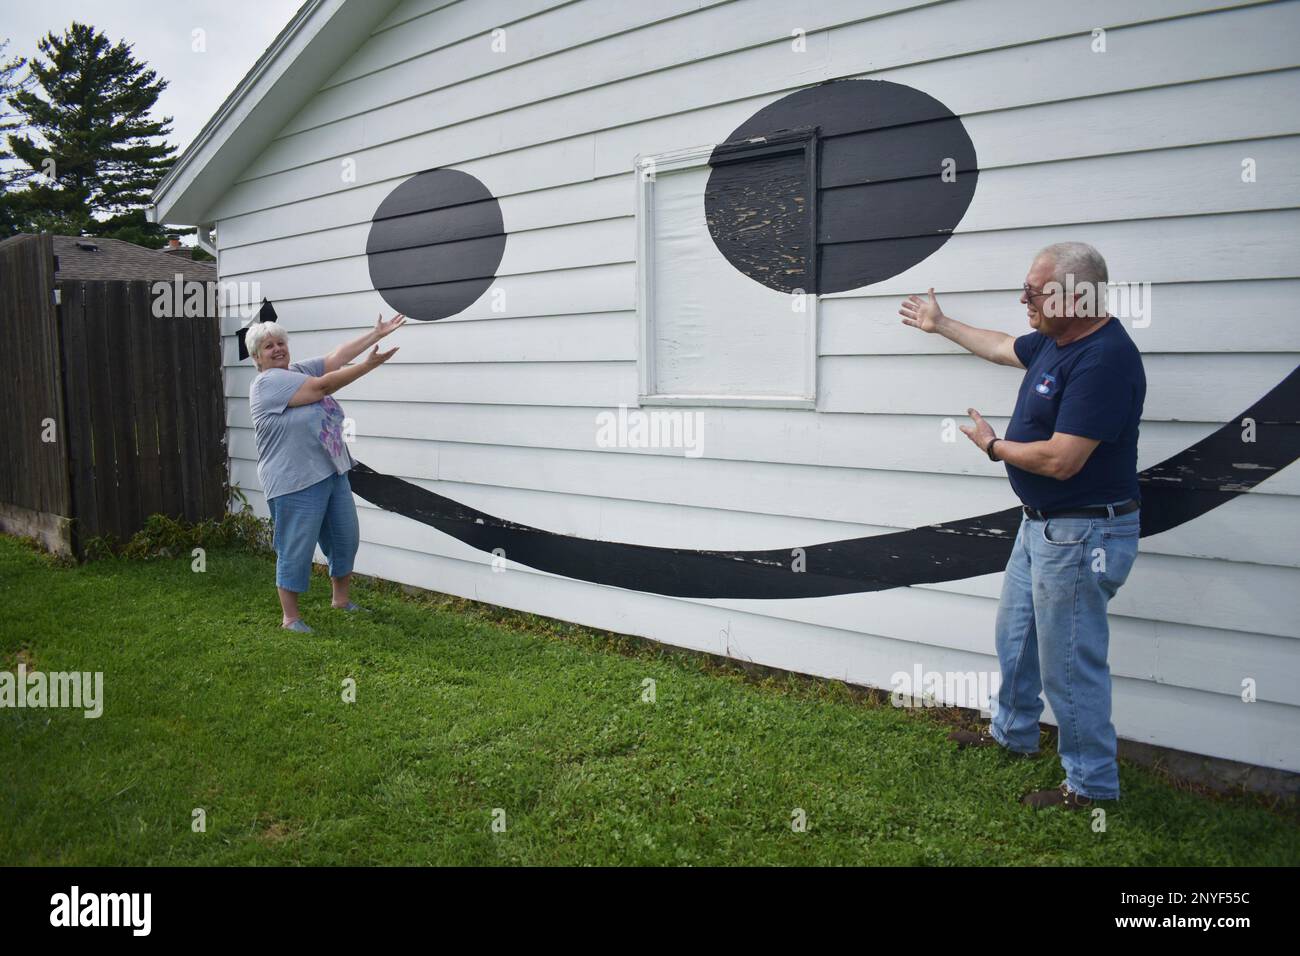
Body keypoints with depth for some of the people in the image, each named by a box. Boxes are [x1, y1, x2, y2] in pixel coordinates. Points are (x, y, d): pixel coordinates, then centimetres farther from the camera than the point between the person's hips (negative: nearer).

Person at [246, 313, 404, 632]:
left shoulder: (299, 370, 11)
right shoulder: (267, 383, -13)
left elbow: (337, 357, 5)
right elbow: (324, 386, -19)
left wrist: (378, 333, 1)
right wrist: (369, 365, -18)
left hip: (332, 473, 9)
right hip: (296, 483, -8)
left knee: (346, 539, 15)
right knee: (296, 550, 0)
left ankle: (340, 599, 33)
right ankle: (289, 617, 14)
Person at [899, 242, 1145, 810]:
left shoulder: (1104, 359, -26)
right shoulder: (1055, 341, 5)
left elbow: (1060, 460, -30)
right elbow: (1003, 347, 27)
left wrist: (993, 445, -12)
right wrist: (940, 325, 37)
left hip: (1082, 535, -11)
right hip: (1041, 524, 11)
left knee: (1069, 663, 1)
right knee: (1015, 634, 24)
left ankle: (1091, 784, 19)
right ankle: (1011, 732, 44)